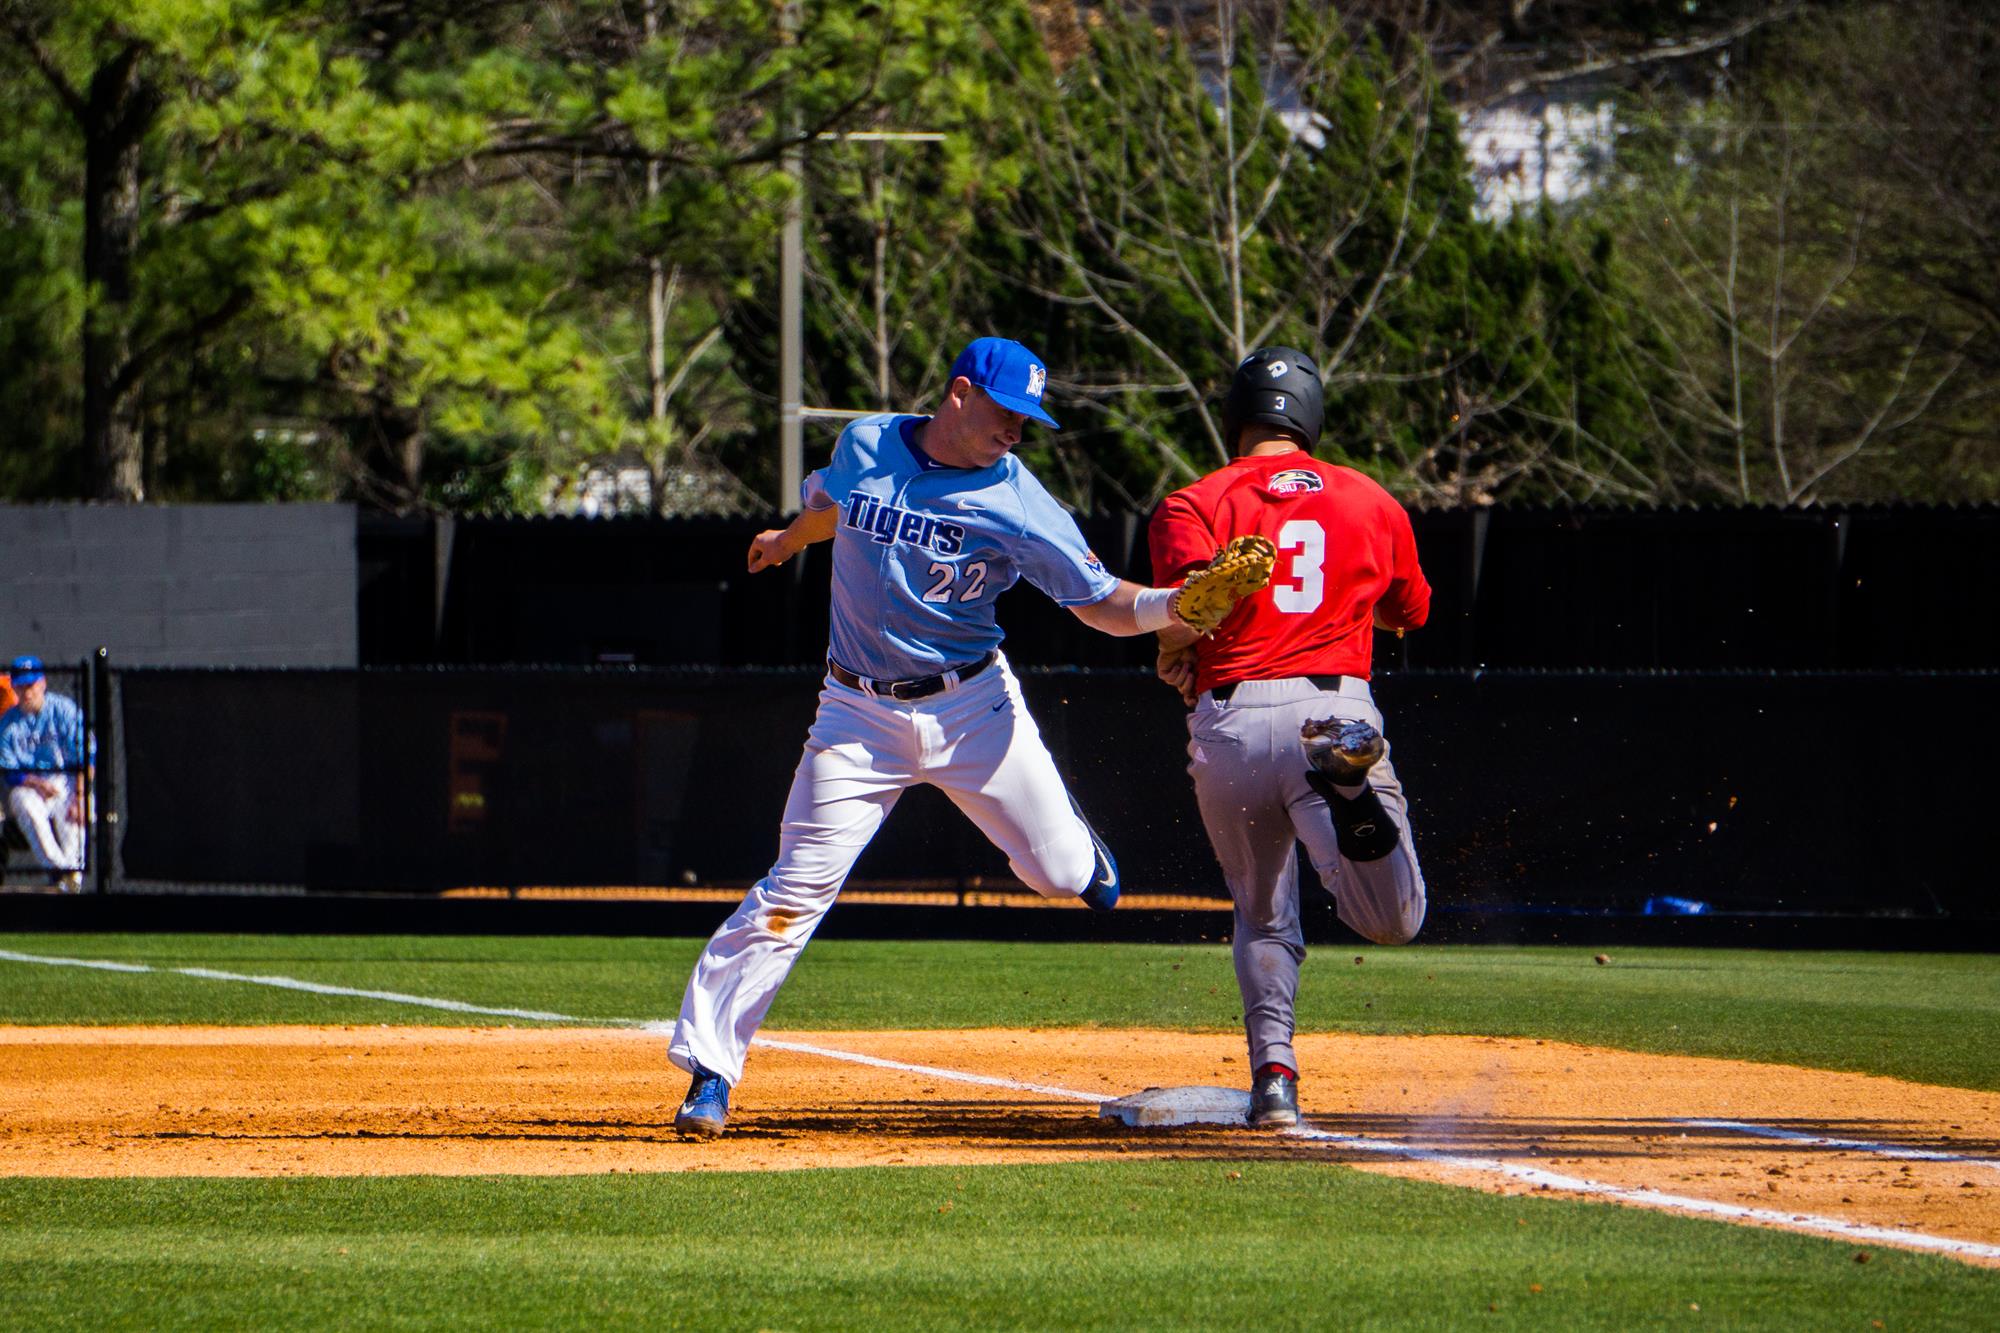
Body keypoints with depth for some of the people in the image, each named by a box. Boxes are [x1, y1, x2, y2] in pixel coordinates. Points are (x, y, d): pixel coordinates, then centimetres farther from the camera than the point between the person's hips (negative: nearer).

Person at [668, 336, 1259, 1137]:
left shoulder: (1017, 502, -12)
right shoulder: (864, 446, -3)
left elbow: (1100, 601, -15)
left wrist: (1174, 605, -34)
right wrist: (790, 539, 42)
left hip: (972, 706, 0)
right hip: (860, 712, 0)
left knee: (1060, 874, 4)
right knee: (795, 890, -9)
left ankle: (1076, 851, 44)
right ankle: (710, 1066, -5)